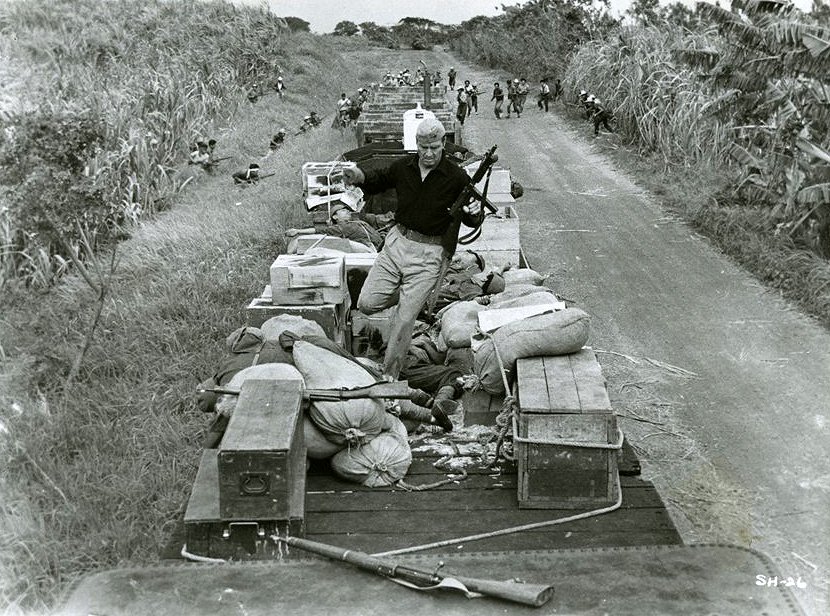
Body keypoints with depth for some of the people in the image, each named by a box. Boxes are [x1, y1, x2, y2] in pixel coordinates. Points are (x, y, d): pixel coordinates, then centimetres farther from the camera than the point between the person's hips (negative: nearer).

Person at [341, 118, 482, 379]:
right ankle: (408, 296, 30)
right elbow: (379, 181, 21)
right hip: (398, 241, 5)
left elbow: (471, 221, 1)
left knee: (404, 320, -6)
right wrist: (359, 177, -1)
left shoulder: (457, 178, -9)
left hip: (430, 253, -4)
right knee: (367, 304, 1)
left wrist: (474, 213, -24)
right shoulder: (403, 167, 1)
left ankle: (389, 377, 11)